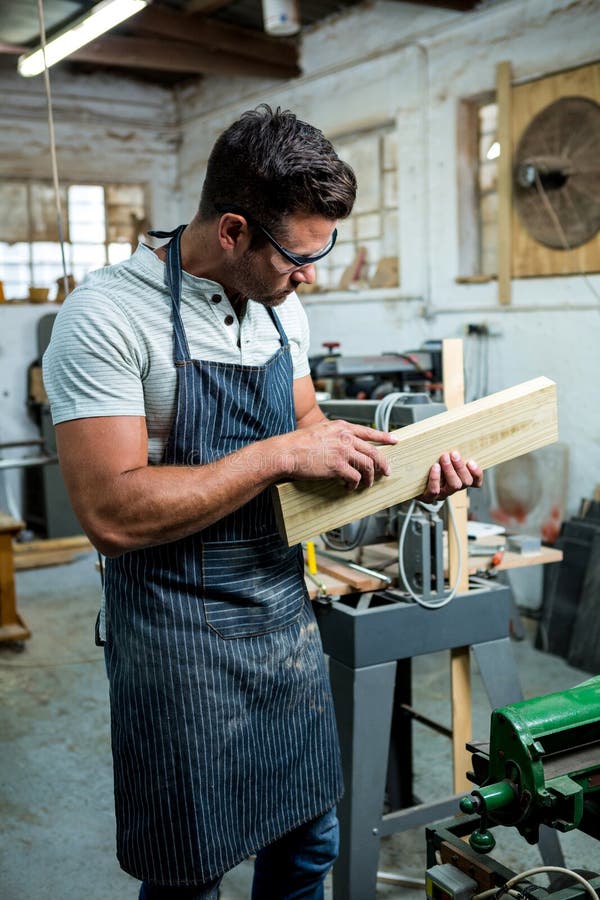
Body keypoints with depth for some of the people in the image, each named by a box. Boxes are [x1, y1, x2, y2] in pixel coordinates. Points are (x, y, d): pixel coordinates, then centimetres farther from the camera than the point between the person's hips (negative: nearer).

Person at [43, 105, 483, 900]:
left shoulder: (280, 307, 4)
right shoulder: (107, 317, -20)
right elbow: (113, 513, -26)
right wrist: (279, 455, -25)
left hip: (286, 613, 7)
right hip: (178, 635, -6)